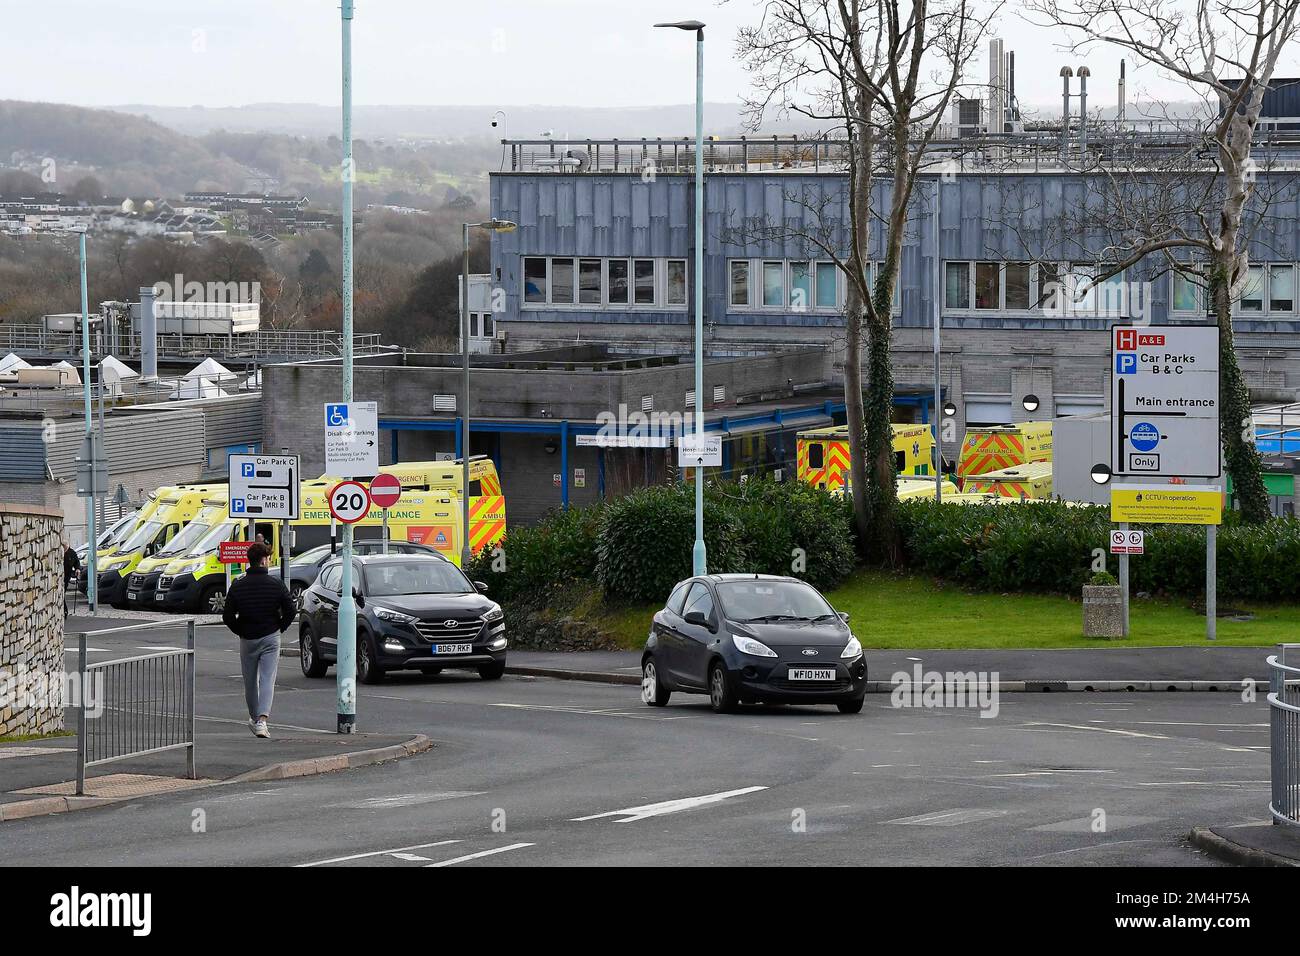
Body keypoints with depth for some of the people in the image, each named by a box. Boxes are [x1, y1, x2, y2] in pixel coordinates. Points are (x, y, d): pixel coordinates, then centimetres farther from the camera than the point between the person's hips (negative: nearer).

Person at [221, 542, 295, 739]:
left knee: (250, 682, 16)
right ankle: (262, 720, -20)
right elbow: (290, 612, -7)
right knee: (267, 681, -4)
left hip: (247, 640, 1)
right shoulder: (276, 585, -7)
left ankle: (254, 718, 29)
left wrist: (240, 632, 11)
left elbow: (228, 617, -5)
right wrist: (279, 628, 9)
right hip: (270, 639, -1)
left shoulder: (237, 587, -4)